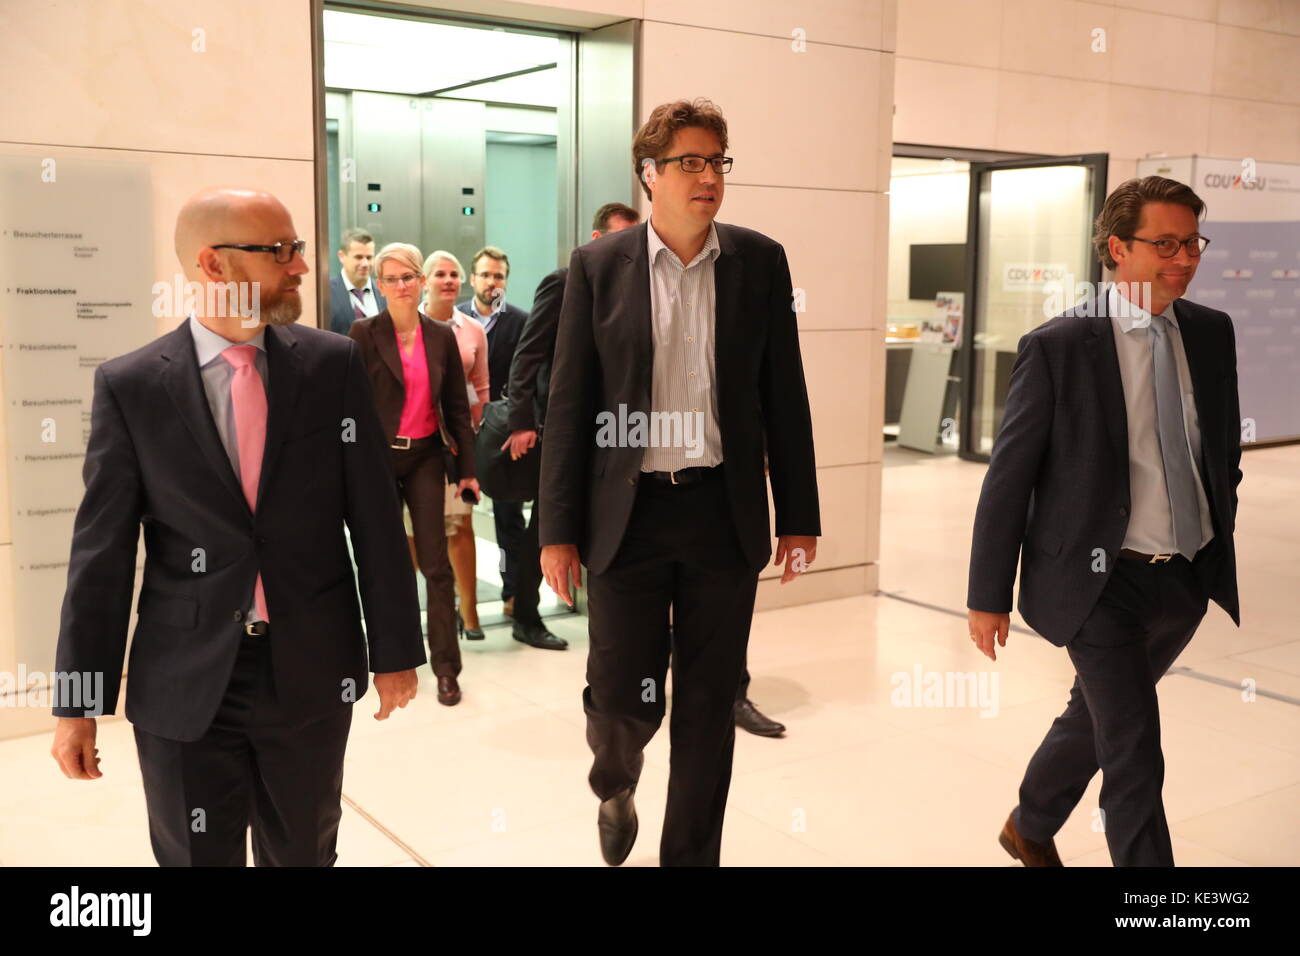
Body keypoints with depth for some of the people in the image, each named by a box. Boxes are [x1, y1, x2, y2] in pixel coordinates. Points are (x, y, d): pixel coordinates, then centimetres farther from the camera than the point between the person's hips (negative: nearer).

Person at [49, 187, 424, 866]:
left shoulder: (333, 364, -2)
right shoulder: (130, 385, -5)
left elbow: (375, 518, 0)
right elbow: (102, 551, -2)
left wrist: (395, 650, 2)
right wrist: (78, 702, 0)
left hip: (312, 673, 1)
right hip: (184, 684, -1)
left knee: (304, 852, 17)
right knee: (195, 855, 12)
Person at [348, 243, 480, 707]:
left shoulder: (441, 337, 4)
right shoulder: (364, 334, -5)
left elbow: (456, 405, 7)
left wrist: (467, 468, 4)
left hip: (425, 458, 2)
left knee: (436, 564, -2)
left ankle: (446, 667, 4)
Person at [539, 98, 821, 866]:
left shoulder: (760, 261, 2)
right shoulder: (598, 265, -1)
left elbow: (785, 396, 5)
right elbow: (570, 403, -1)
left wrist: (799, 513, 4)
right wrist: (559, 528, -3)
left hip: (725, 510, 1)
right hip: (627, 512, -1)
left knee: (710, 704, 8)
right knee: (623, 694, 3)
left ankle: (692, 853, 25)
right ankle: (616, 787, 38)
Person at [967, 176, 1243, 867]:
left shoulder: (1212, 332, 3)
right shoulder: (1057, 347, -14)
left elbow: (1227, 449, 17)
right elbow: (1008, 477, -11)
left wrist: (1221, 541, 16)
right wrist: (988, 597, -9)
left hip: (1187, 579, 6)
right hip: (1103, 580, -6)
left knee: (1097, 716, 22)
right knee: (1134, 752, -5)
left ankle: (1030, 828, 46)